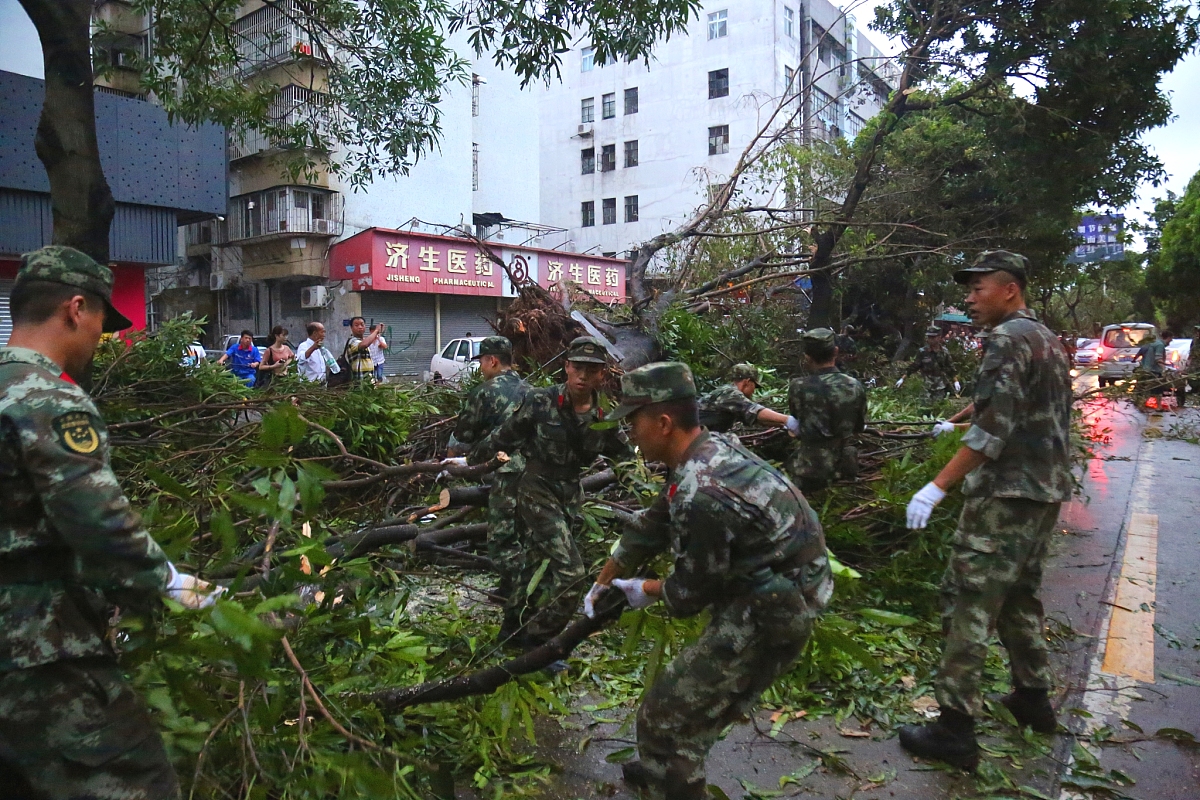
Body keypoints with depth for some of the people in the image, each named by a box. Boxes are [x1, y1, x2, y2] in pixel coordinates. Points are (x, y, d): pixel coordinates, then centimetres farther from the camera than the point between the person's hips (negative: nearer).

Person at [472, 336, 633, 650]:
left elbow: (628, 455, 7)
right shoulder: (540, 402, -15)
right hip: (537, 491, -5)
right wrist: (469, 460, 7)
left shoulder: (604, 418, -4)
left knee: (538, 564, 19)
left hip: (570, 496, 5)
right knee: (569, 572, -15)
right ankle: (537, 642, 4)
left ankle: (513, 630, 39)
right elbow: (503, 437, -3)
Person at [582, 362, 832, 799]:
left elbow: (689, 593, -16)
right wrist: (602, 584, 19)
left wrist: (645, 591, 5)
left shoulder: (700, 494, -30)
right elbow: (650, 526, 11)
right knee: (702, 696, 25)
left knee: (669, 709, 2)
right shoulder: (710, 448, 0)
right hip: (783, 592, 9)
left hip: (769, 614, -9)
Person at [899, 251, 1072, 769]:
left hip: (1006, 495, -10)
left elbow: (993, 428, -22)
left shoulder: (1008, 338, -14)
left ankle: (955, 729, -4)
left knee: (970, 603, -7)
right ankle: (1033, 698, 33)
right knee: (1019, 594, 21)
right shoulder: (1049, 339, 16)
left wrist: (937, 487, -23)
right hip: (1046, 492, 10)